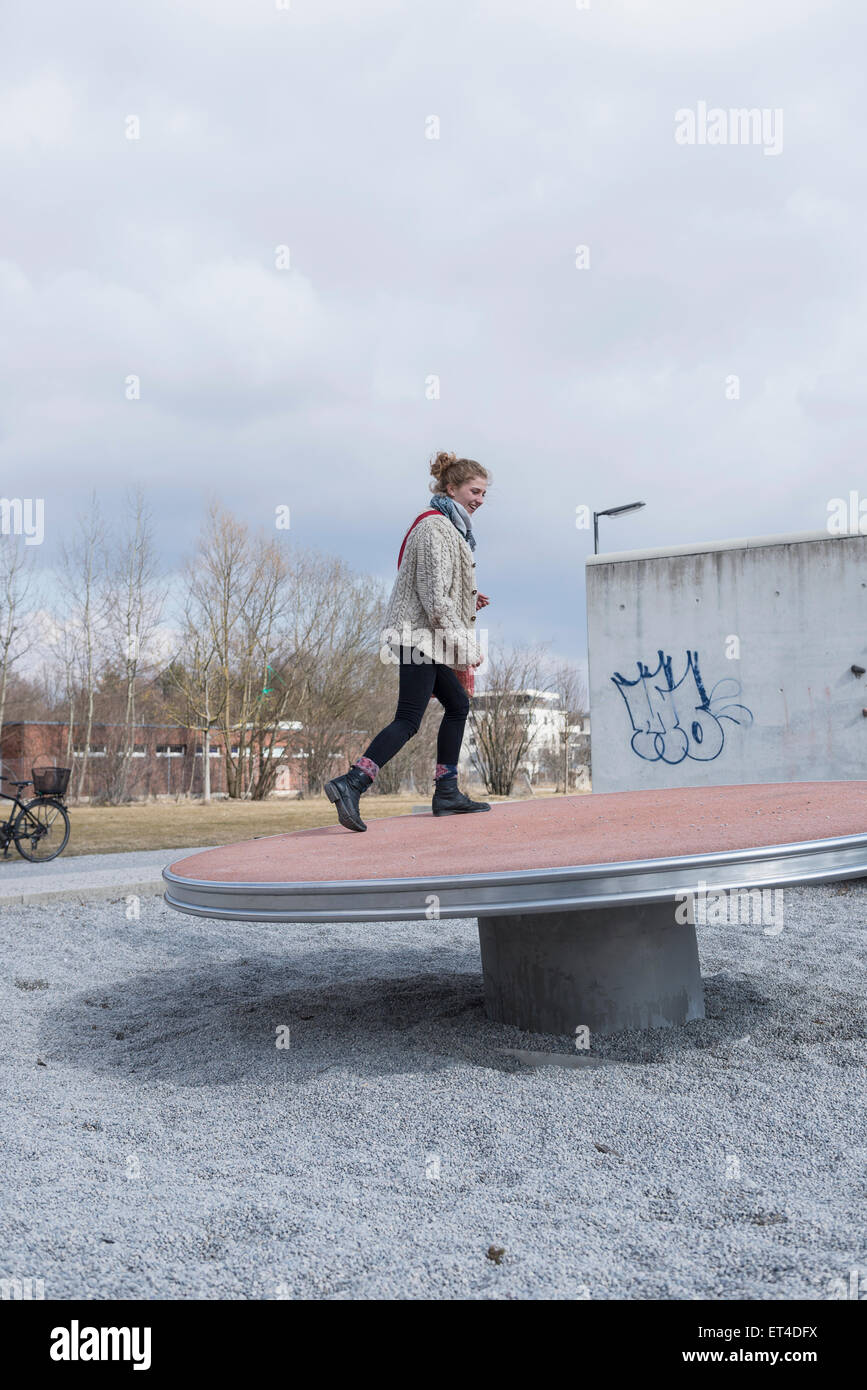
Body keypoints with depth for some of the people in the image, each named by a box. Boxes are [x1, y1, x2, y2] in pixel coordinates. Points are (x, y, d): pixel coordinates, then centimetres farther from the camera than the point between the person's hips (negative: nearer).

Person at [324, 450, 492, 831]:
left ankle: (447, 792, 19)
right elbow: (435, 597, -20)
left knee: (457, 704, 15)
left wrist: (467, 600, 12)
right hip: (422, 636, -11)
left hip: (426, 637, 11)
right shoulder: (435, 528, -14)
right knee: (408, 720, -14)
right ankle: (349, 784, -20)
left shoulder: (446, 526, 19)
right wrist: (463, 648, -19)